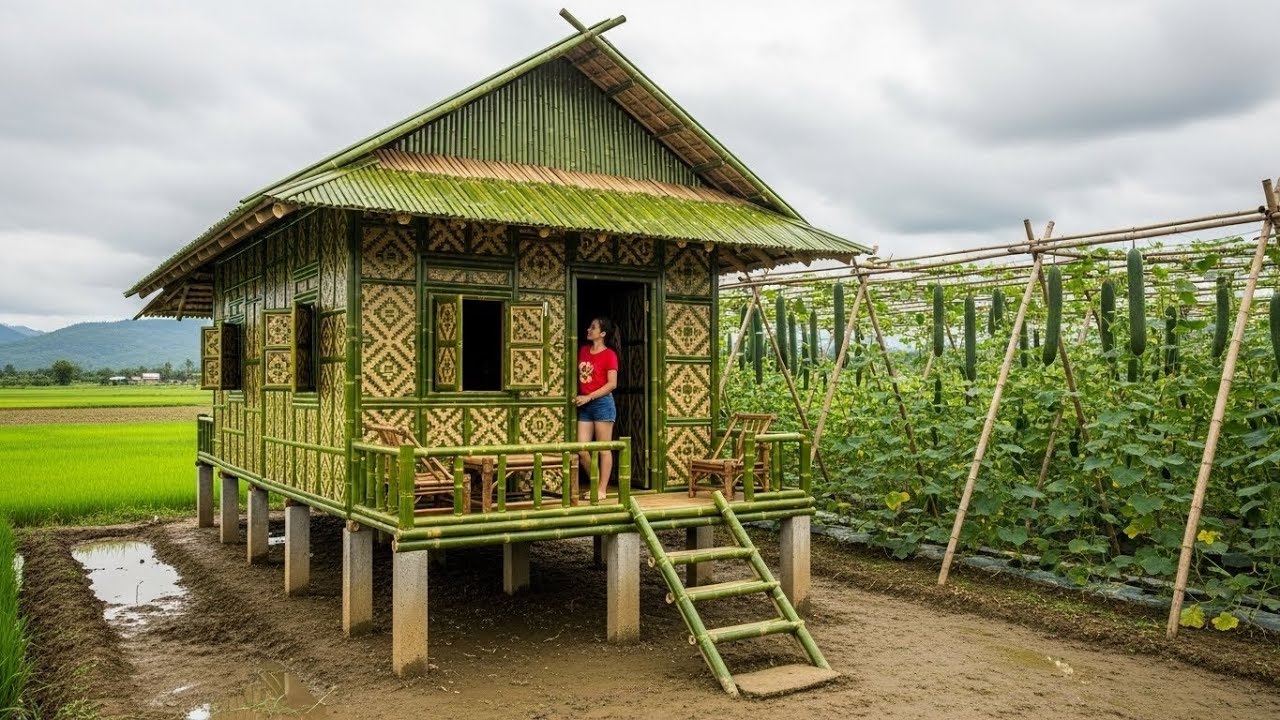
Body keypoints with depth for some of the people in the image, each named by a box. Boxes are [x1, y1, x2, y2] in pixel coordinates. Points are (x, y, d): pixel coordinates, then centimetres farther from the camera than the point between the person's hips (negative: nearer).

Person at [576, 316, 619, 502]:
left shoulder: (609, 354, -6)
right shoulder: (583, 350, 12)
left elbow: (612, 384, -12)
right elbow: (578, 375, 19)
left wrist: (589, 397, -16)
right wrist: (577, 395, 3)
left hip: (602, 403, -6)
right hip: (584, 406, 6)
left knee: (604, 449, 0)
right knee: (582, 449, 3)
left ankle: (602, 490, 6)